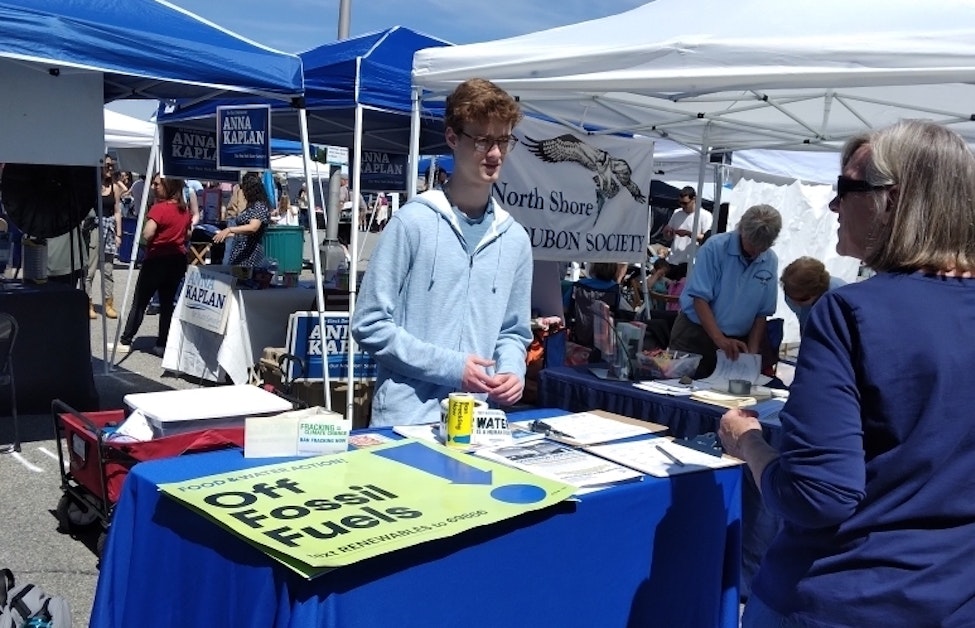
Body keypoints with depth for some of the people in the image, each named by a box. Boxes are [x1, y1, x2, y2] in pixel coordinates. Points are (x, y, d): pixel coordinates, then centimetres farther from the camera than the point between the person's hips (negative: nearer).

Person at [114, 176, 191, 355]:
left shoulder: (159, 208, -17)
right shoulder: (185, 210, 4)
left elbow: (146, 235, -22)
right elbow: (188, 234, 15)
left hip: (157, 260, -6)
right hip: (178, 260, 6)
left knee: (140, 302, 6)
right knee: (168, 302, 10)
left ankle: (125, 341, 13)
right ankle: (163, 344, 11)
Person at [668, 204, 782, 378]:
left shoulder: (770, 262, 0)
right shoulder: (715, 247, -11)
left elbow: (762, 313, 5)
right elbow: (700, 298, -15)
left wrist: (752, 352, -5)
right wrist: (720, 340, -23)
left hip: (736, 341, 3)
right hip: (695, 334, -3)